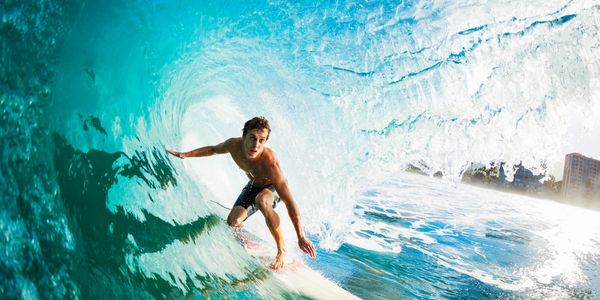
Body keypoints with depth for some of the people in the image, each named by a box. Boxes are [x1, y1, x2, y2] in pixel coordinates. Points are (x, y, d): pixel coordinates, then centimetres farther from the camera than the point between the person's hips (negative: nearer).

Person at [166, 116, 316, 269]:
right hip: (253, 185, 5)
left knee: (262, 201, -39)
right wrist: (185, 154, 4)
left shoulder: (269, 162, -42)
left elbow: (289, 201, -44)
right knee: (233, 222, -10)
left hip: (273, 187, -5)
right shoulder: (234, 145, -26)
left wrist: (301, 237, -46)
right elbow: (213, 150, 1)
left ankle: (281, 250, -22)